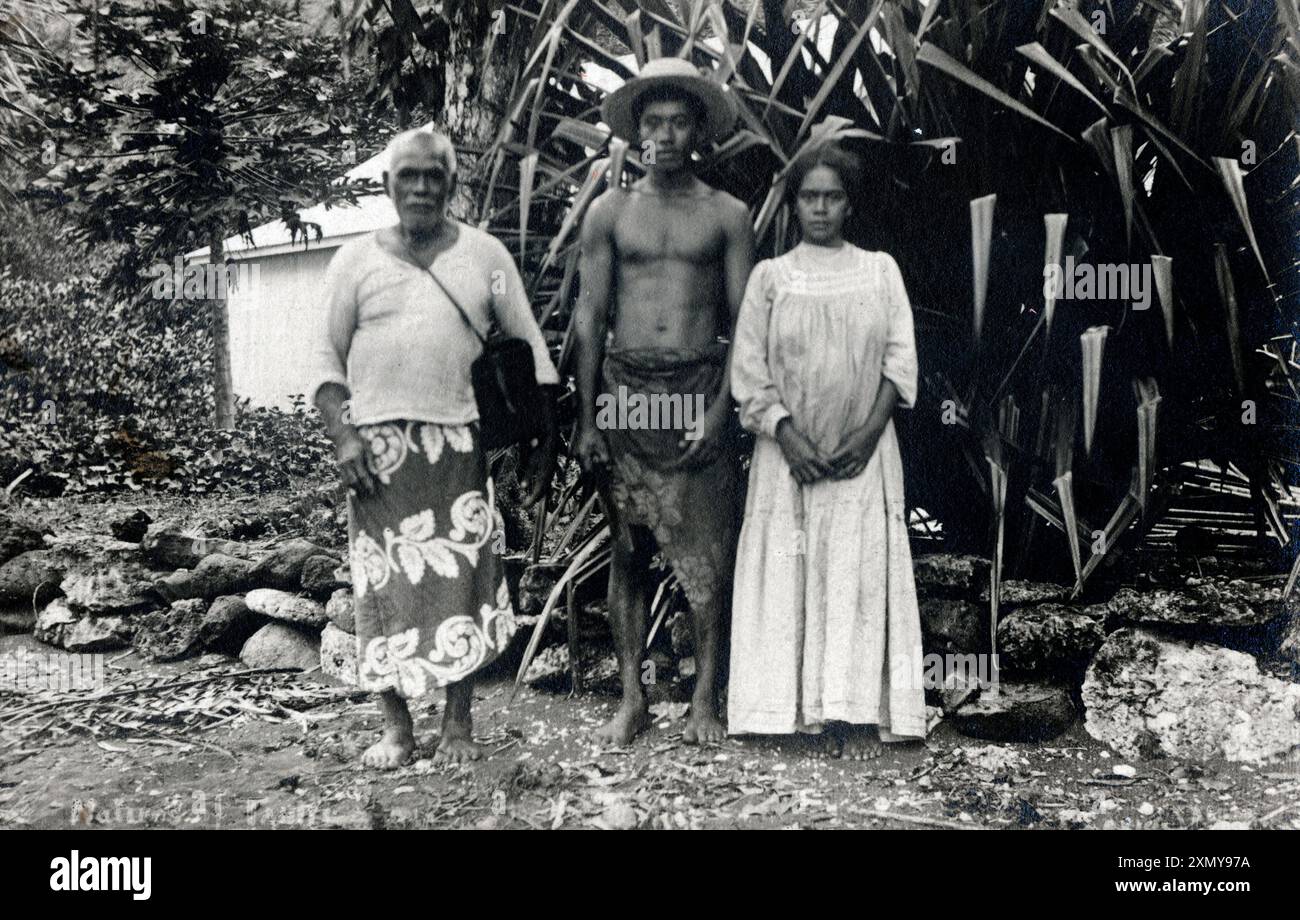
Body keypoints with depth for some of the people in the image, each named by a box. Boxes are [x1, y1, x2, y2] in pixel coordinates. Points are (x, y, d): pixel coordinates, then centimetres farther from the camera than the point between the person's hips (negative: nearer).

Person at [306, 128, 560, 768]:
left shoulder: (484, 254, 8)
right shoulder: (356, 259, 7)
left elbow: (529, 347, 9)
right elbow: (326, 356, 7)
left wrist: (544, 441, 4)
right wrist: (342, 435, -7)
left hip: (460, 443, 0)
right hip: (380, 445, 0)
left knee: (462, 576, -1)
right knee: (384, 581, 0)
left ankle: (459, 725, 10)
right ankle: (395, 727, 10)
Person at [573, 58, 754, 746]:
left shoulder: (726, 215, 6)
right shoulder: (609, 211, 9)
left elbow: (743, 321, 3)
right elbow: (590, 317, 7)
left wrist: (722, 406, -8)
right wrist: (586, 418, 1)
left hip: (699, 389, -1)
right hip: (625, 388, 1)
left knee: (707, 554, -2)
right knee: (627, 551, 5)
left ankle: (705, 700, 8)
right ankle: (632, 698, 13)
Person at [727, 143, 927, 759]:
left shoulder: (880, 270, 10)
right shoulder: (770, 276, 7)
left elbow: (900, 359, 4)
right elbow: (749, 368, 1)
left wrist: (870, 431, -10)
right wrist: (788, 436, -12)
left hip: (863, 452, 0)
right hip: (789, 452, 0)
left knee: (860, 570, -5)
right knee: (791, 570, -2)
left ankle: (859, 712, -4)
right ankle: (799, 707, 4)